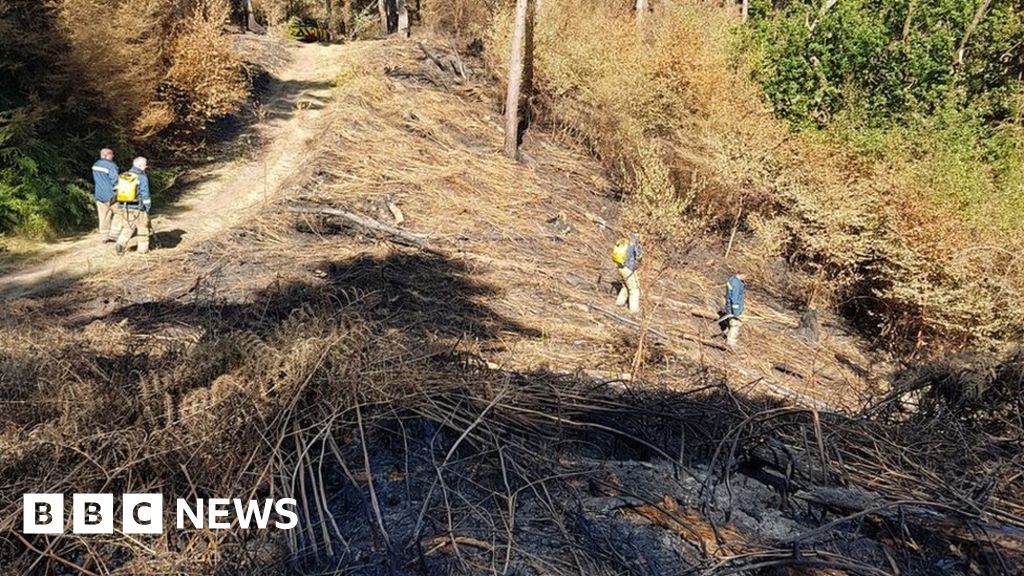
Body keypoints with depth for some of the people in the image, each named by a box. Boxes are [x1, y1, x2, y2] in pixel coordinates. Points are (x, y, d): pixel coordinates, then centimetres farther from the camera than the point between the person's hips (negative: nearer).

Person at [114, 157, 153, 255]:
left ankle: (120, 245, -1)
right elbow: (145, 195, -13)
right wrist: (147, 208, -4)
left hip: (123, 207, 5)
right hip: (137, 208, -5)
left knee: (127, 228, 17)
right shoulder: (142, 178, -13)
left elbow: (119, 192, 12)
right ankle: (143, 248, 19)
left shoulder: (123, 176, 6)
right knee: (143, 228, 12)